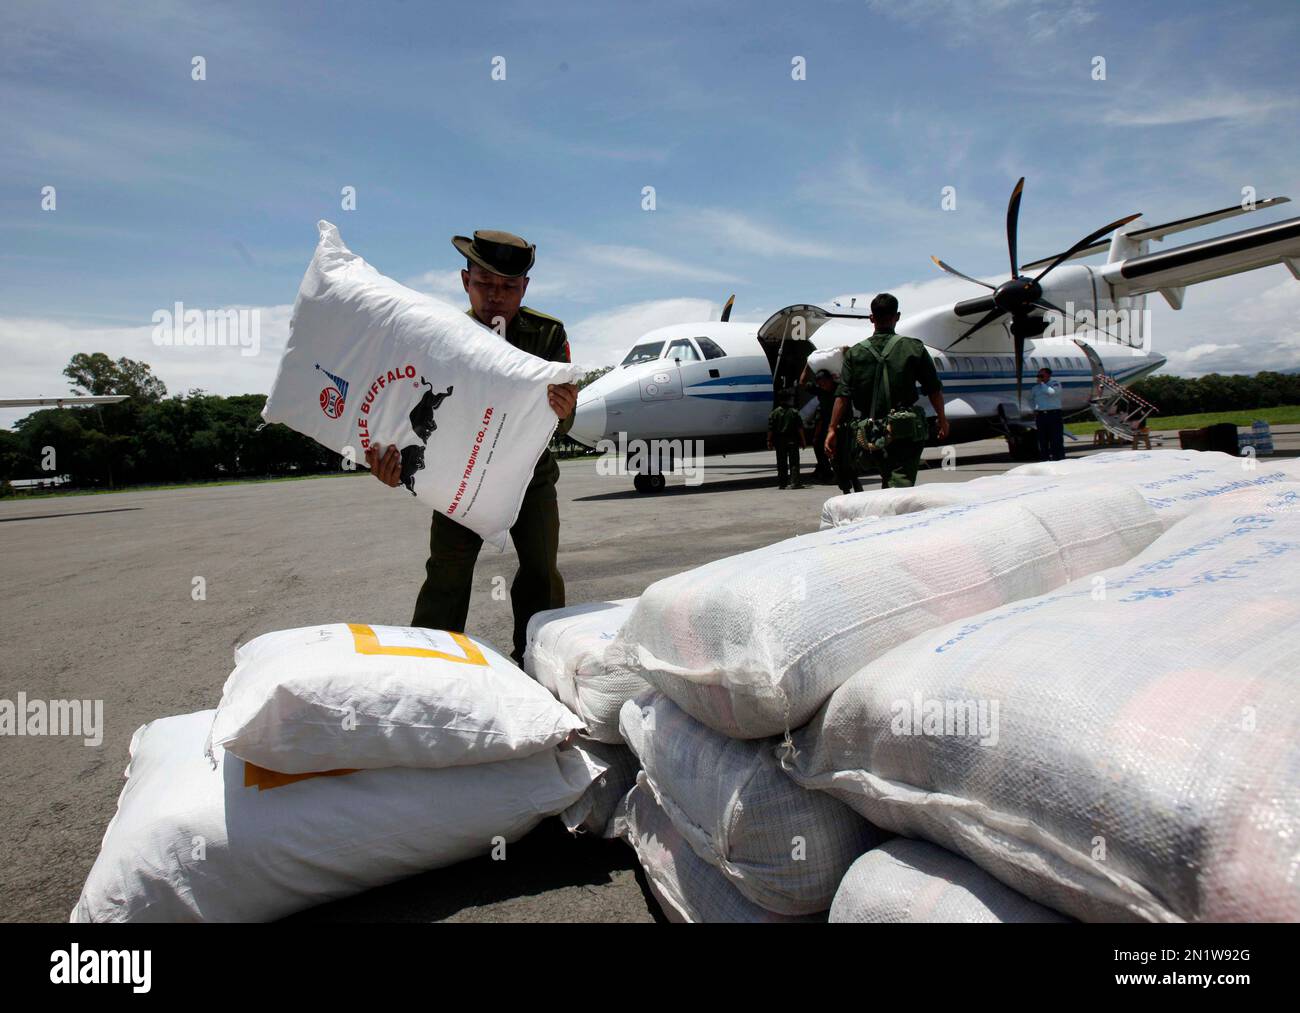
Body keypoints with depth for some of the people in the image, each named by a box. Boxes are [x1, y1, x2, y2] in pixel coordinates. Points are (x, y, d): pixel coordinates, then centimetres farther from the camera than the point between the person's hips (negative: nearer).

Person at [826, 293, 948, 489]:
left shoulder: (855, 353, 4)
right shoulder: (913, 348, 0)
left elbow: (843, 396, -3)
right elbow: (934, 389, 4)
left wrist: (833, 429, 0)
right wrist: (942, 420, 16)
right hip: (906, 431, -3)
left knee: (887, 479, 20)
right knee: (901, 484, -7)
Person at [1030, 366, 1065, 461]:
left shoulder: (1055, 384, 2)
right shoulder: (1035, 387, 15)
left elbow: (1052, 392, -19)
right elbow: (1031, 399, 30)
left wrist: (1042, 383, -9)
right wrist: (1034, 409, 15)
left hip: (1054, 415, -5)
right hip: (1040, 415, 5)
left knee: (1056, 439, -6)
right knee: (1043, 440, 6)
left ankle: (1059, 459, -4)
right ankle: (1045, 459, 12)